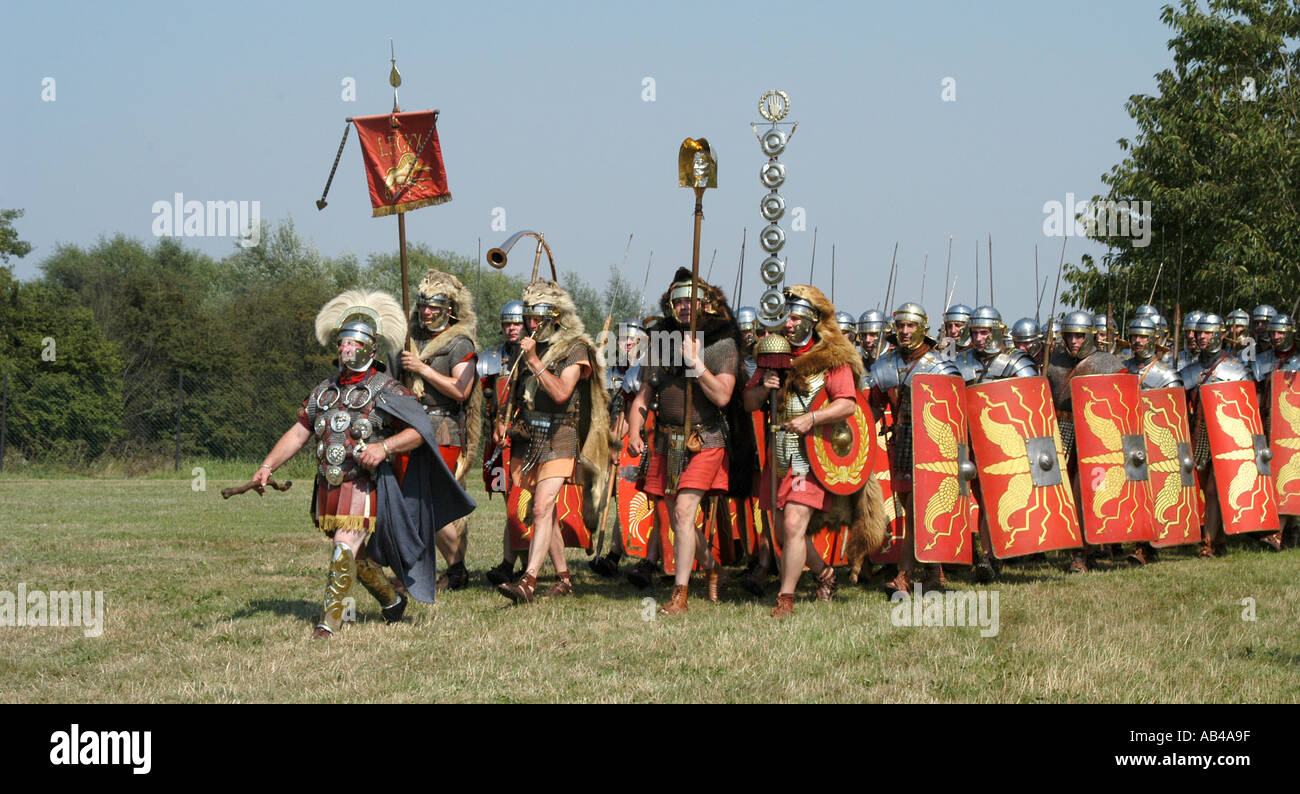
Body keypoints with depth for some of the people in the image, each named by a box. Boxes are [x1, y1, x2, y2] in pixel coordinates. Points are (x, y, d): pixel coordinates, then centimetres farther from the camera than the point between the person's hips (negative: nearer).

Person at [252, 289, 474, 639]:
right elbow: (298, 433, 14)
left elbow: (419, 430, -9)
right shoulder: (325, 390, 13)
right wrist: (267, 466, 3)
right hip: (328, 488, 6)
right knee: (358, 557, 16)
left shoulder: (386, 391, -4)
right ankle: (392, 599, 40)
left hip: (364, 487, -6)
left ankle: (329, 622, -16)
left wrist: (384, 446, -25)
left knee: (345, 548, -19)